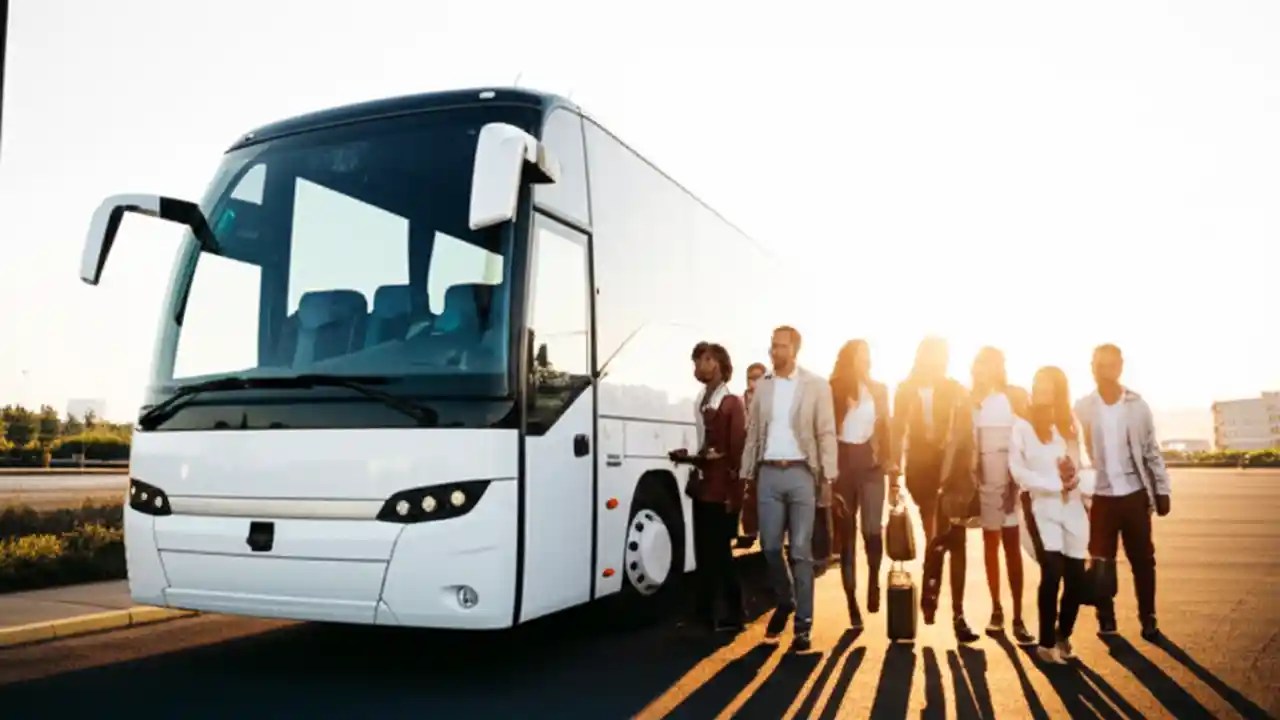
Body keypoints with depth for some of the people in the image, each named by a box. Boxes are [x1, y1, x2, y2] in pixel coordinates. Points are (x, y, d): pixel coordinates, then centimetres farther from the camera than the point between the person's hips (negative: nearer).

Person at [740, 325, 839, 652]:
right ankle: (784, 602, 30)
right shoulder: (762, 387, 9)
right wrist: (747, 475, 5)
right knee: (770, 546, 4)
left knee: (801, 551, 1)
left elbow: (826, 435, -1)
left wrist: (827, 479, -7)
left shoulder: (816, 386, 1)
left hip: (802, 473, -3)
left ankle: (803, 624, 10)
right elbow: (752, 433, 9)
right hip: (768, 473, 3)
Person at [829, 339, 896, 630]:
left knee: (872, 529, -15)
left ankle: (873, 581, 13)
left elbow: (885, 429, 8)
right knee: (846, 535, 4)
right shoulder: (834, 390, 0)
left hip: (871, 462, 1)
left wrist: (890, 462, -3)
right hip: (842, 462, -1)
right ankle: (851, 602, 12)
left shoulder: (878, 390, 8)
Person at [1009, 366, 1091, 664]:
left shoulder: (1070, 425, 12)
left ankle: (1063, 636, 22)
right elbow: (1018, 471, -10)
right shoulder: (1023, 426, -3)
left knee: (1076, 577, 1)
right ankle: (1046, 642, 0)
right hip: (1042, 508, -4)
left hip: (1073, 508, 4)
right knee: (1052, 573, -14)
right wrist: (1056, 484, -14)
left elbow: (1079, 467, 13)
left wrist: (1073, 476, -9)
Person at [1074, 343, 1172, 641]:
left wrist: (1162, 490, 2)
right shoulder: (1082, 408, -2)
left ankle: (1148, 619, 21)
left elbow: (1151, 451, 4)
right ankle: (1106, 620, 18)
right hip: (1099, 497, 0)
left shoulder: (1137, 405, 0)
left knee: (1143, 560, 7)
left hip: (1134, 495, 1)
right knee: (1101, 562, 5)